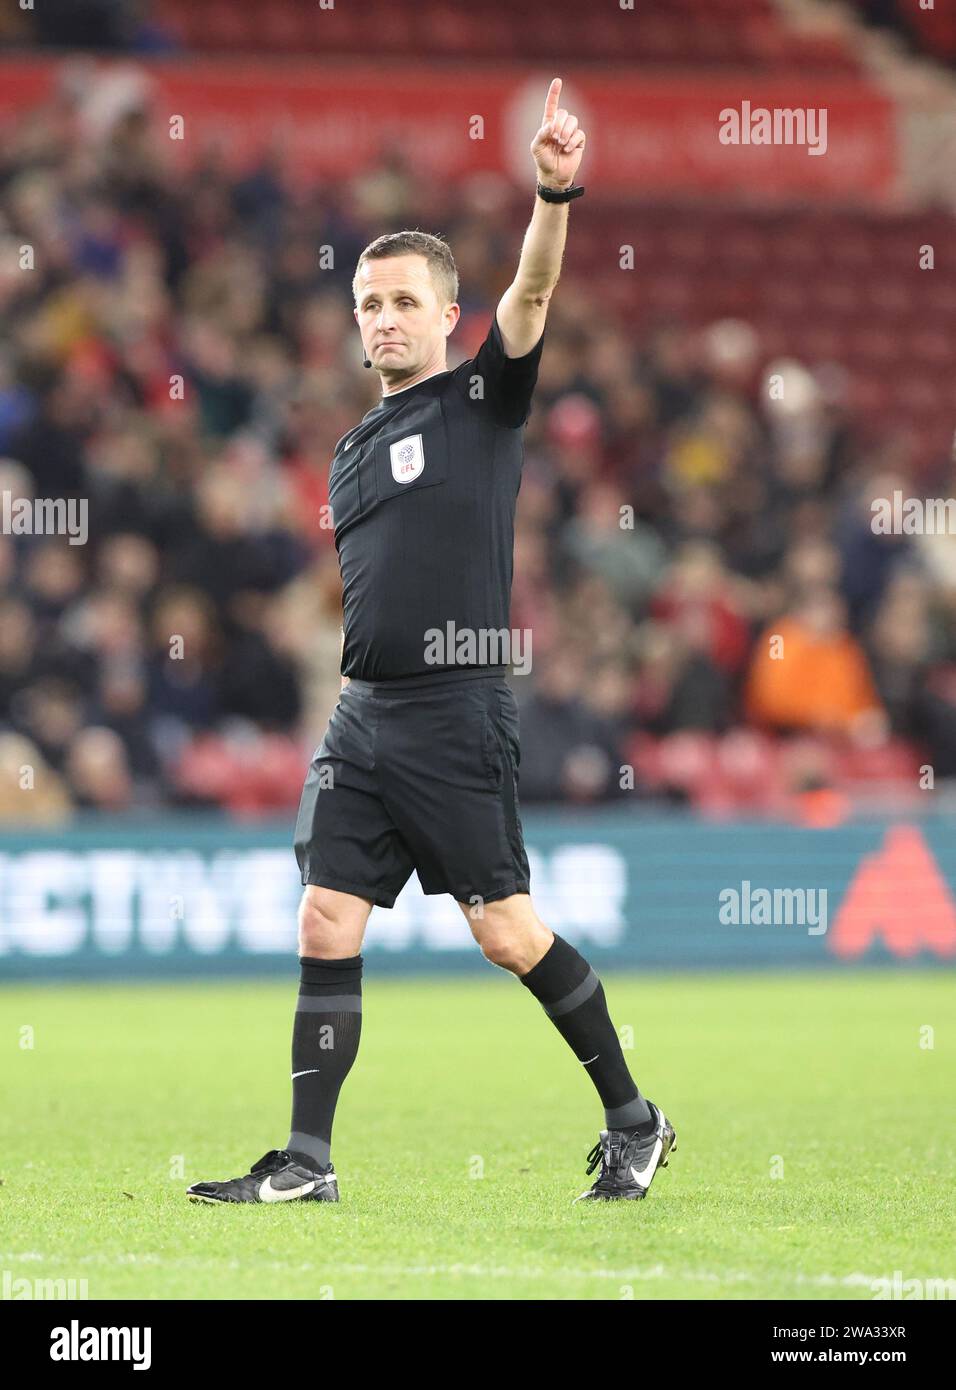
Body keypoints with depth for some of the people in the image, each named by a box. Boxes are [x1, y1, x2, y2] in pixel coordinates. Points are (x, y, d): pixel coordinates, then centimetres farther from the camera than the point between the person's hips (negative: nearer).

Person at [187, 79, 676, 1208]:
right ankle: (307, 1161, 2)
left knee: (505, 930, -6)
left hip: (456, 711, -6)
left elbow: (531, 294, -17)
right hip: (363, 711, 6)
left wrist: (555, 192, -33)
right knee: (328, 924, 0)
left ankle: (634, 1122, 8)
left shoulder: (481, 400, 0)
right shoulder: (354, 450, 19)